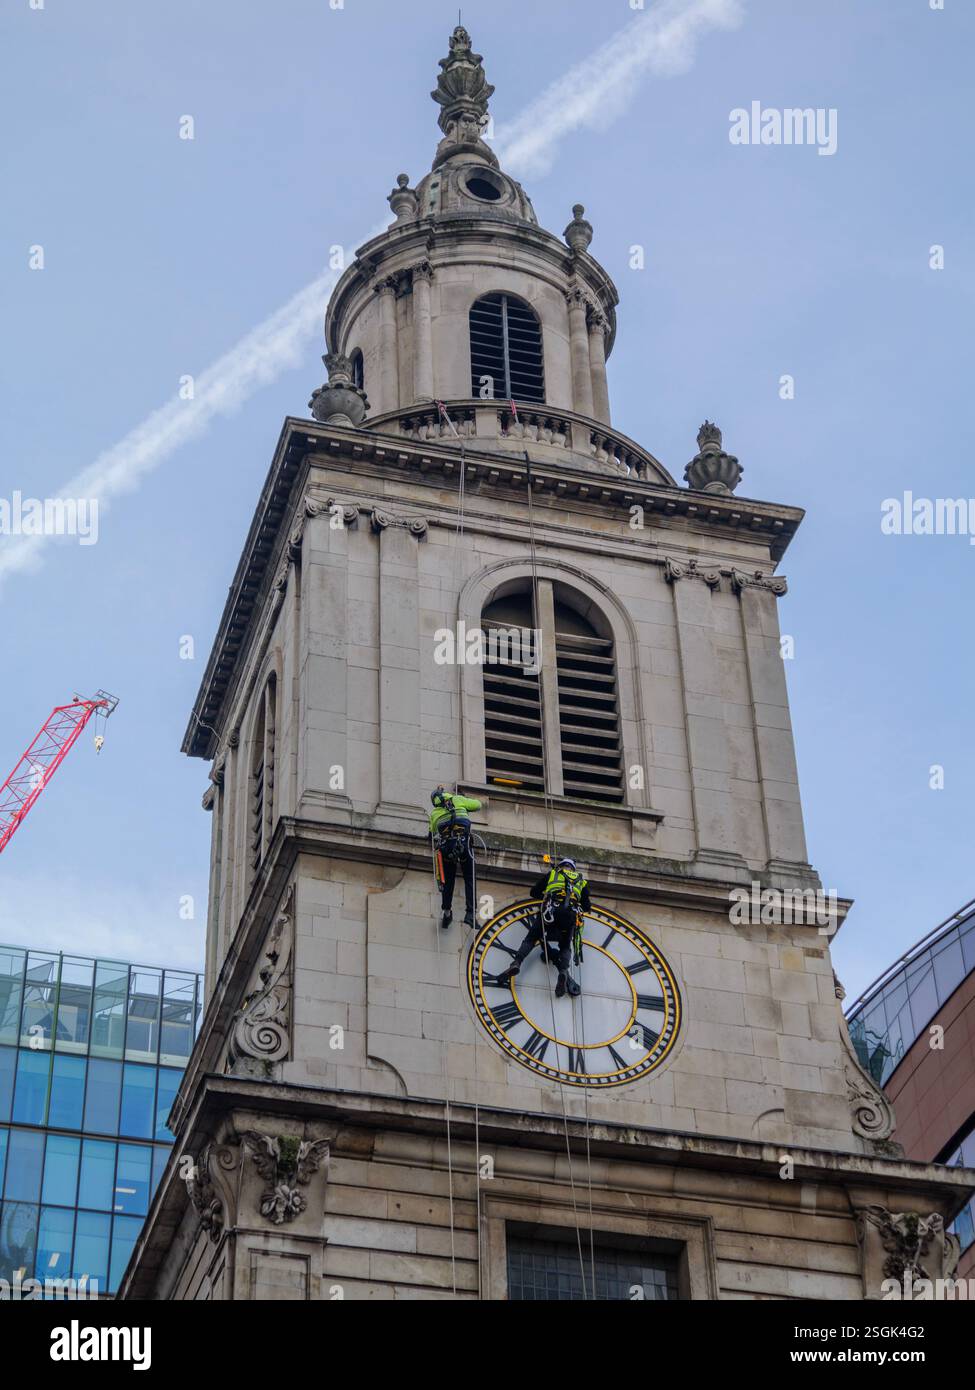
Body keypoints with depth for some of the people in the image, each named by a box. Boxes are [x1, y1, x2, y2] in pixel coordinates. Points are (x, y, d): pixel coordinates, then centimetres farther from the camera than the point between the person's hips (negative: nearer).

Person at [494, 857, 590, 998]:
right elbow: (587, 907, 30)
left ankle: (516, 963, -23)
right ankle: (564, 970, -24)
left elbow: (534, 892, 26)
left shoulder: (551, 874, 27)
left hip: (550, 909, -1)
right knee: (565, 948, 8)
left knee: (530, 939, 3)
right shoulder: (581, 881, 30)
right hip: (570, 915, 1)